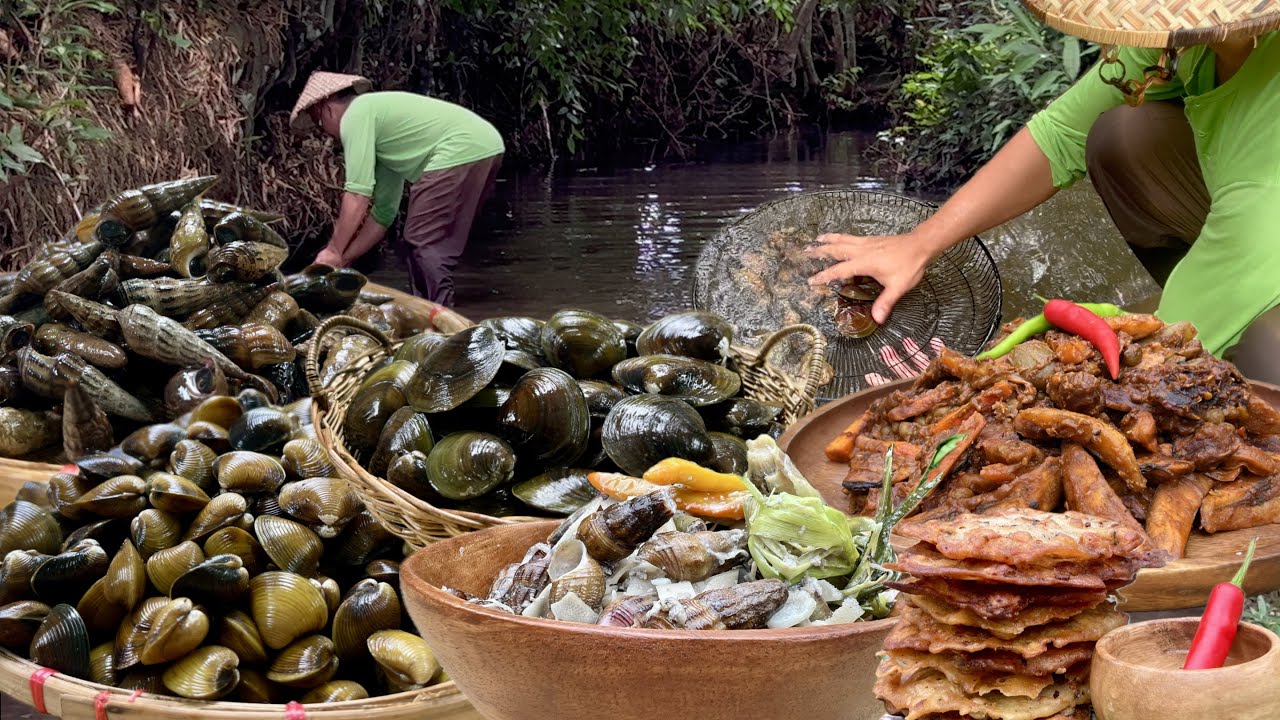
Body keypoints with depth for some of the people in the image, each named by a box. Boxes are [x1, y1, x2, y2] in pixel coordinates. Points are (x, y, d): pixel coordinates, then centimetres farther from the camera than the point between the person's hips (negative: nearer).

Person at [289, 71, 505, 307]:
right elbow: (384, 212, 30)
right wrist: (343, 259, 29)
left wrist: (334, 252, -2)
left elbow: (358, 193, -8)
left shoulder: (355, 116, 1)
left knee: (425, 244, -5)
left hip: (460, 153, -10)